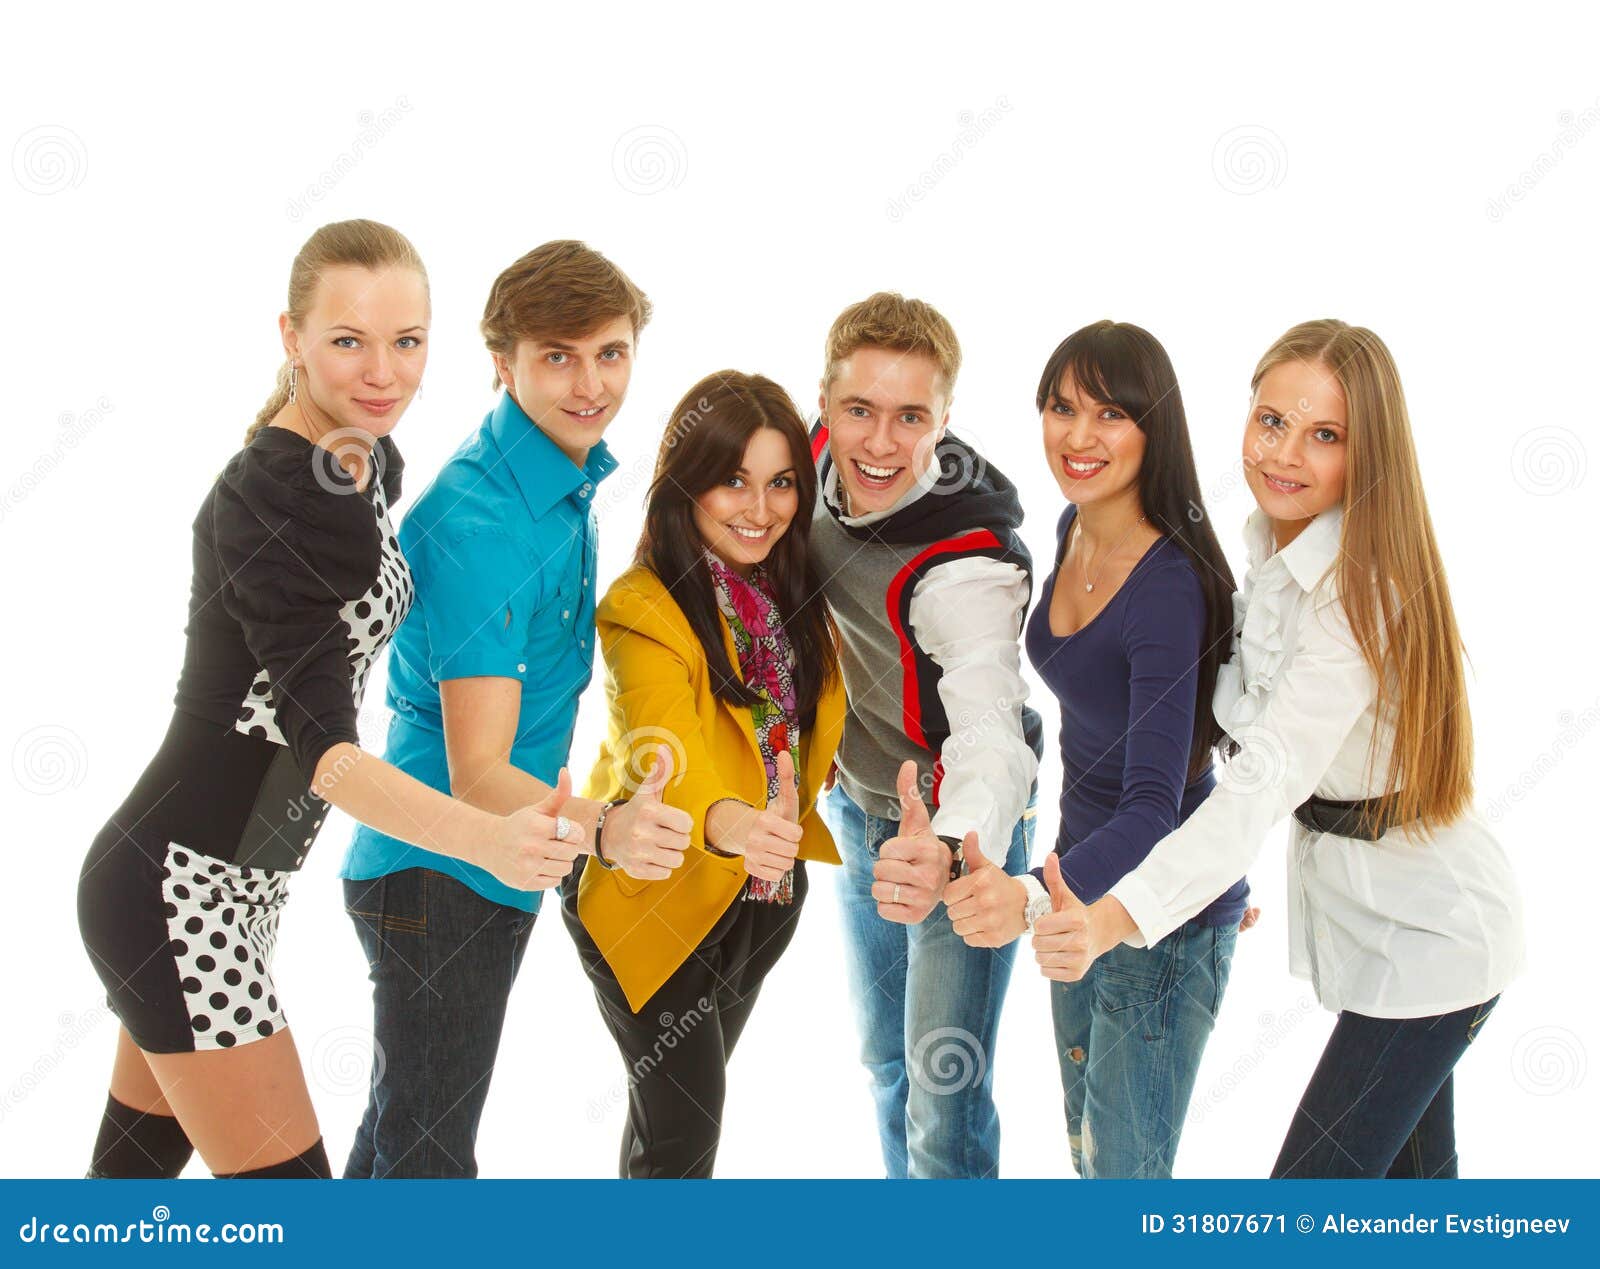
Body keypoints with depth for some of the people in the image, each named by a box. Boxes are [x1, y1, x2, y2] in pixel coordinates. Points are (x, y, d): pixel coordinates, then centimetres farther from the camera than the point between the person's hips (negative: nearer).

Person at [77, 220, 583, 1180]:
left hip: (242, 884, 9)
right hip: (176, 888, -9)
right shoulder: (264, 498, -22)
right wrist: (488, 839, -46)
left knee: (141, 1165, 21)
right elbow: (322, 747, -31)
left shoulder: (372, 464, 4)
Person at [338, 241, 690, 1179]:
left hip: (504, 867, 9)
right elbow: (477, 773, -29)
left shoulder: (571, 475, 4)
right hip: (439, 872, -9)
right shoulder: (477, 523, -25)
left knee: (407, 1124, 24)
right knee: (427, 1150, 1)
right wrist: (603, 828, -46)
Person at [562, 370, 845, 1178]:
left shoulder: (798, 590, -6)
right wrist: (728, 822, -62)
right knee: (683, 1122, -3)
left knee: (691, 1089, 23)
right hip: (655, 897, -6)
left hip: (765, 891, 6)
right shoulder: (643, 611, -27)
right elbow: (668, 758, -43)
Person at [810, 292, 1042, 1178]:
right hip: (861, 809, 7)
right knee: (887, 1062, 24)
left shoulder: (966, 566, -35)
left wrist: (949, 848, -70)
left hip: (953, 830, -7)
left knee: (945, 1100, -5)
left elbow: (991, 730, -48)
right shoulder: (825, 458, -14)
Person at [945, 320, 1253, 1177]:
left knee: (1125, 1166, 4)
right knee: (1084, 1142, 23)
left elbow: (1153, 805, -35)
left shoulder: (1170, 590, -27)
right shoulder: (1074, 529, -1)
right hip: (1085, 882, 8)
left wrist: (1035, 896, -52)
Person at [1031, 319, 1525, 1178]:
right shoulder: (1269, 551, -1)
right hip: (1370, 912, 8)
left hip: (1426, 937, -8)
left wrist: (1114, 918, -51)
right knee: (1410, 1168, 24)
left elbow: (1268, 780, -39)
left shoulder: (1365, 590, -28)